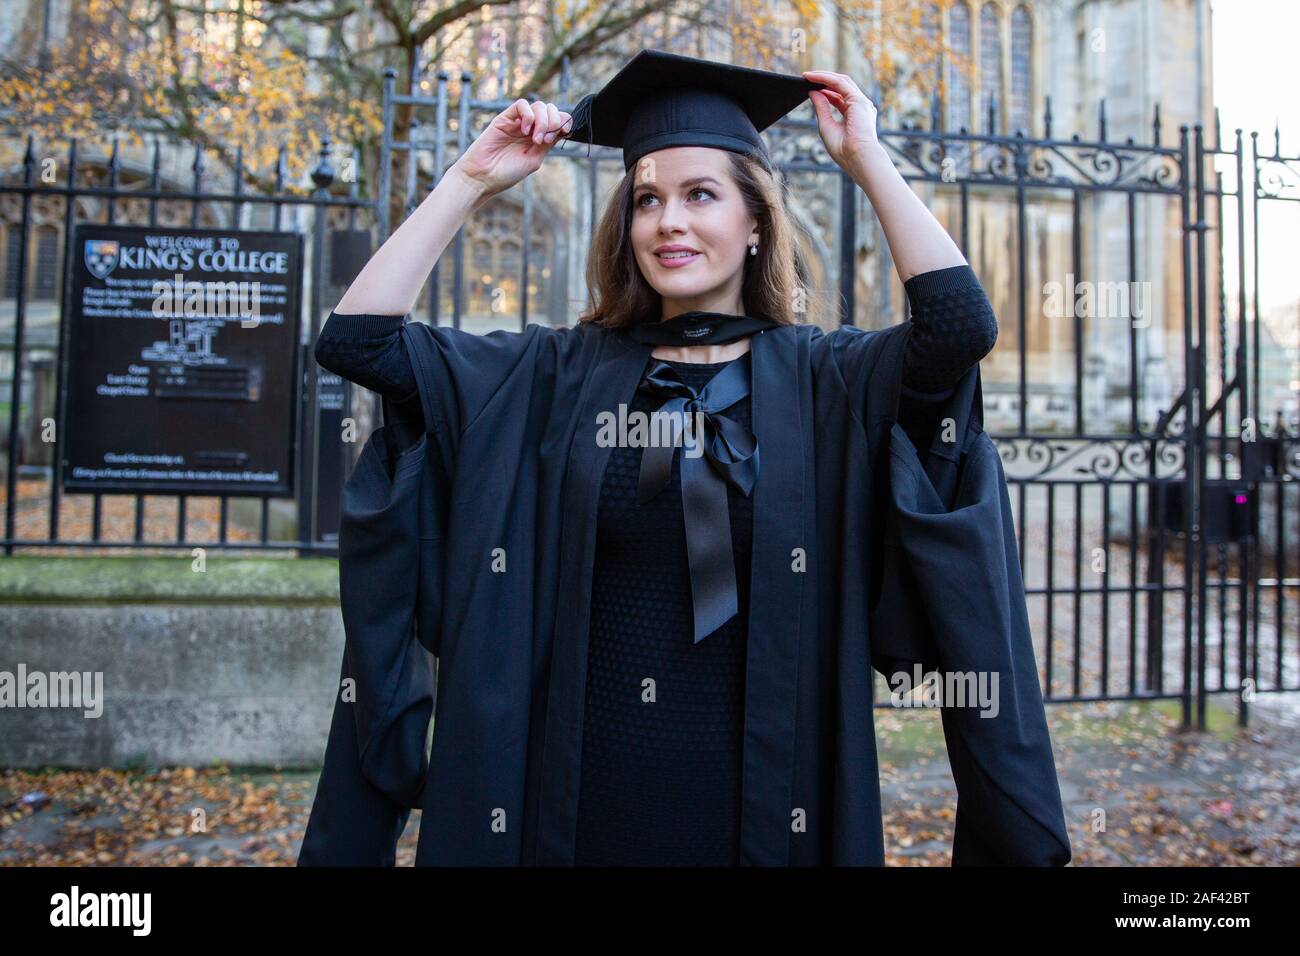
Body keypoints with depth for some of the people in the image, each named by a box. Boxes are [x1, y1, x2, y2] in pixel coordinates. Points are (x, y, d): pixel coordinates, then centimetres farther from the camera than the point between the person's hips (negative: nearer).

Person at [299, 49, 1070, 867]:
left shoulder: (825, 378, -3)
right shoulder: (555, 375, 0)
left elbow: (962, 327, -20)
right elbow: (360, 339, -3)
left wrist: (868, 161, -12)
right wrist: (472, 180, -5)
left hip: (760, 786, 0)